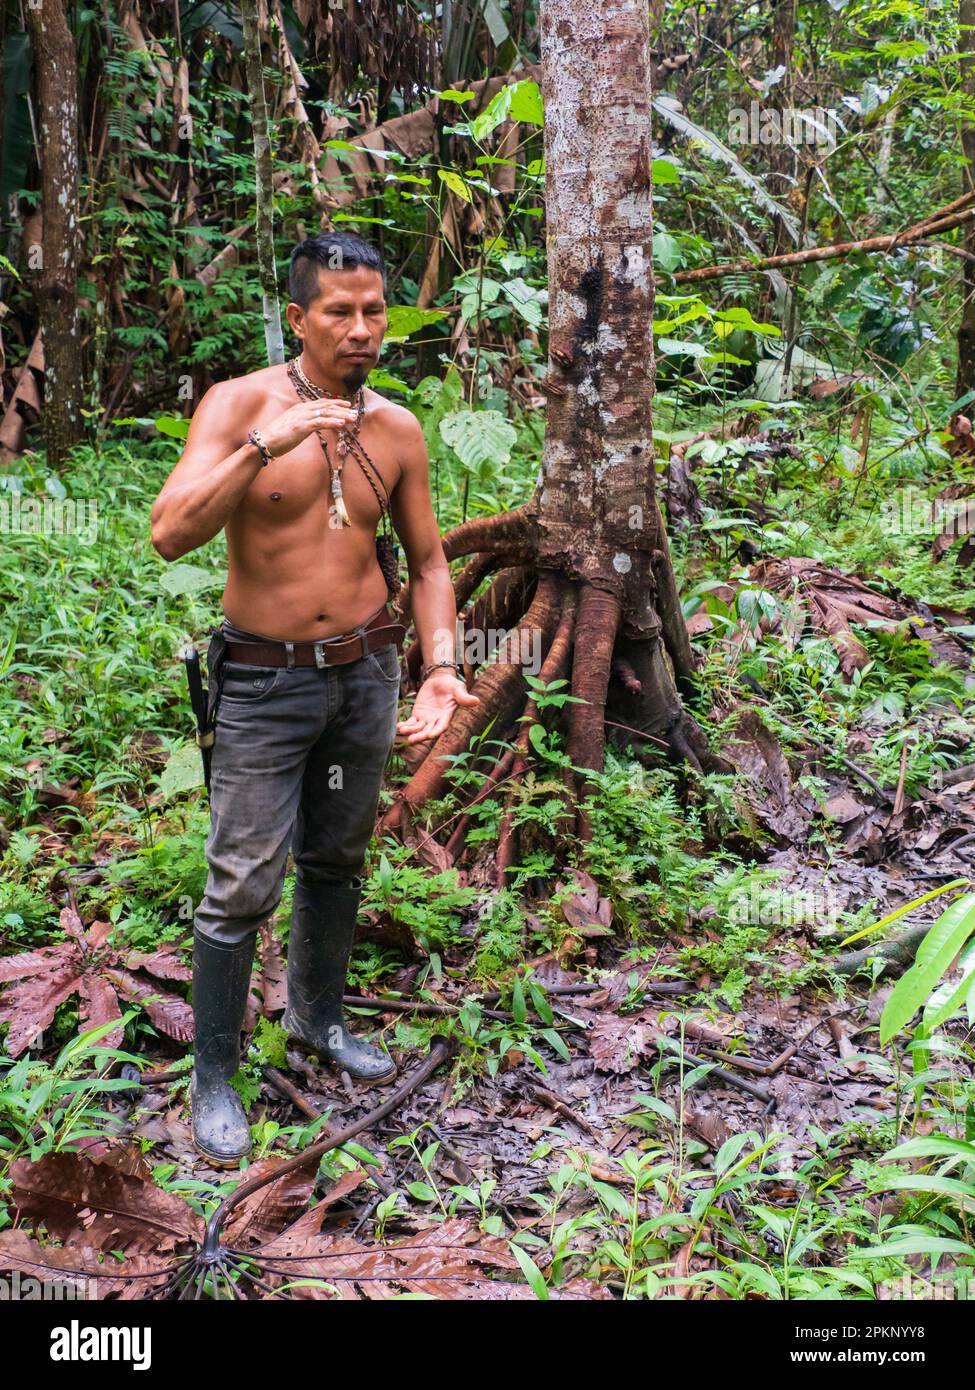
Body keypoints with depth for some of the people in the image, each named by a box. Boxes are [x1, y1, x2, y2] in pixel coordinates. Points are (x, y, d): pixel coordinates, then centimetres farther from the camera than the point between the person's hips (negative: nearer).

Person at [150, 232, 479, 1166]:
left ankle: (317, 1017, 39)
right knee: (243, 885, -4)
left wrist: (440, 669, -5)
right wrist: (267, 443, -33)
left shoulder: (396, 430, 2)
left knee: (336, 861, 17)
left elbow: (428, 564, 10)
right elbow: (169, 534, -23)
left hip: (367, 673, 4)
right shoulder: (240, 404, -11)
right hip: (265, 679, -4)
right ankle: (213, 1076, 13)